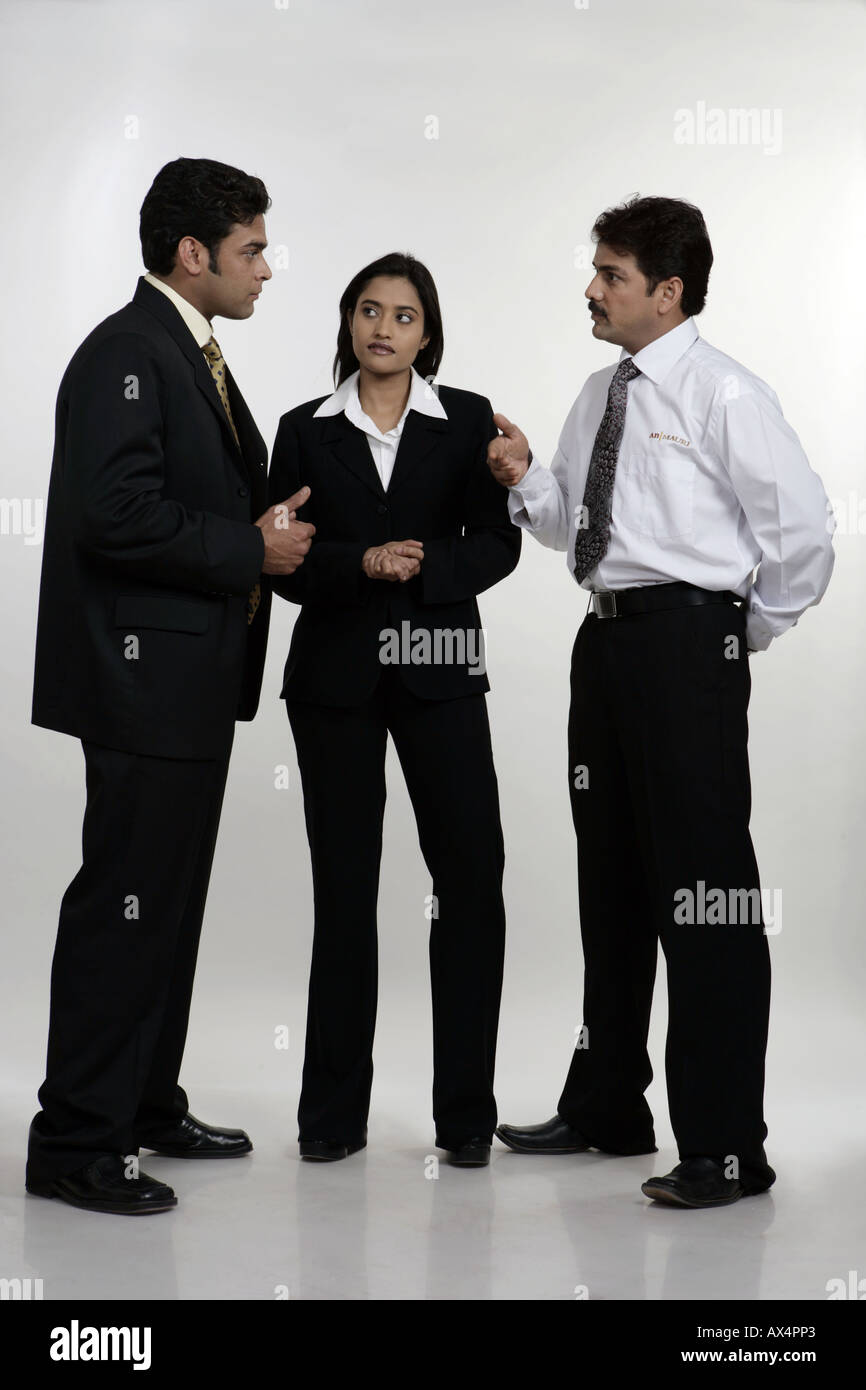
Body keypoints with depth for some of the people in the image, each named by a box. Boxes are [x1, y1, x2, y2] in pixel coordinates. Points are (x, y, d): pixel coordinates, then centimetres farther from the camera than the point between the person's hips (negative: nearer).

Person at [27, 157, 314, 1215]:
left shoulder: (194, 356, 18)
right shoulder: (126, 353, -14)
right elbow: (117, 516, -24)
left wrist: (266, 534, 6)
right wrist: (251, 550, -16)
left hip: (194, 681, 11)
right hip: (144, 679, -11)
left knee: (170, 901, 16)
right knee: (123, 907, -6)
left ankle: (147, 1106, 28)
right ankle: (74, 1144, 3)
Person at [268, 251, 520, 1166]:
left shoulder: (467, 421, 6)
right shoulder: (306, 430, 7)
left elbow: (496, 544, 0)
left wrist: (425, 566, -17)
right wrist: (363, 565, -15)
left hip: (437, 669, 0)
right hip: (336, 673, 0)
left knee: (470, 876, -6)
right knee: (344, 886, 4)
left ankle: (466, 1111, 5)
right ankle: (335, 1110, 14)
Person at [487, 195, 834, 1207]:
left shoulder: (723, 394, -10)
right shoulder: (601, 395, 14)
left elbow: (802, 531, -11)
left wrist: (744, 635, -4)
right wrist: (526, 481, 2)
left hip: (686, 640, -9)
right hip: (608, 634, 9)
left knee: (704, 889, -6)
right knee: (611, 878, 17)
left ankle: (726, 1149, 2)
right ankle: (607, 1109, 31)